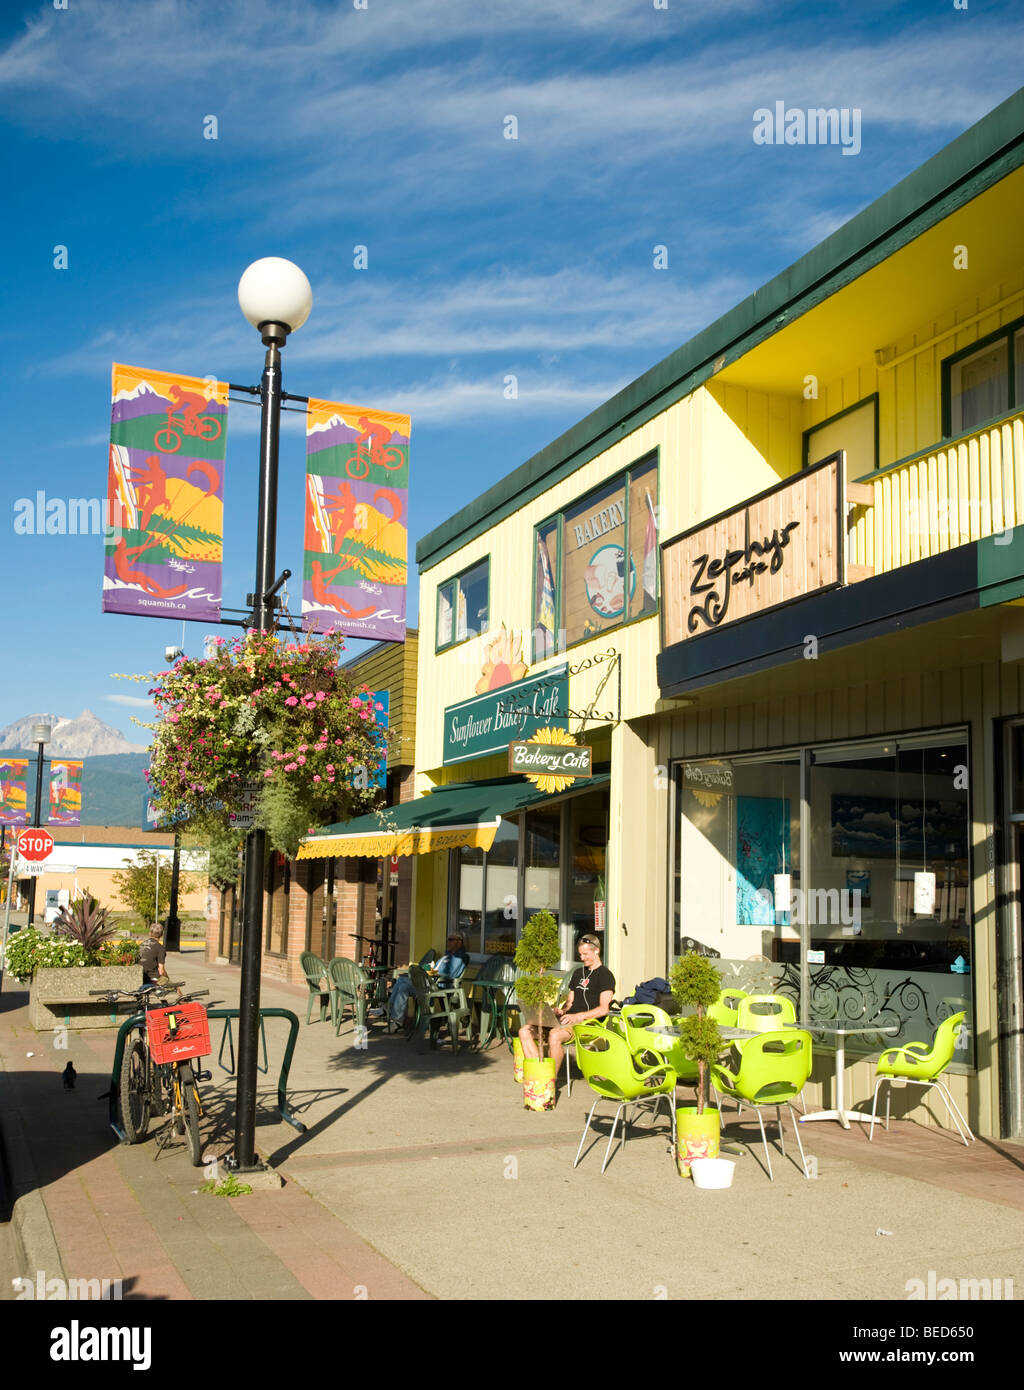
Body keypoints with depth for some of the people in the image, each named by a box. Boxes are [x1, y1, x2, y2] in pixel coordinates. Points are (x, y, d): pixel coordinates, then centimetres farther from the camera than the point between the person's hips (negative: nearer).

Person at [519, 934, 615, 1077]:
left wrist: (578, 1016, -22)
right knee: (525, 1031, -12)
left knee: (555, 1035, -37)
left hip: (587, 1022, -8)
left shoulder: (605, 975, 0)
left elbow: (604, 1009, -11)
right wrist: (561, 1010, 4)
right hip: (569, 1019, 8)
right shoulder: (578, 973, 25)